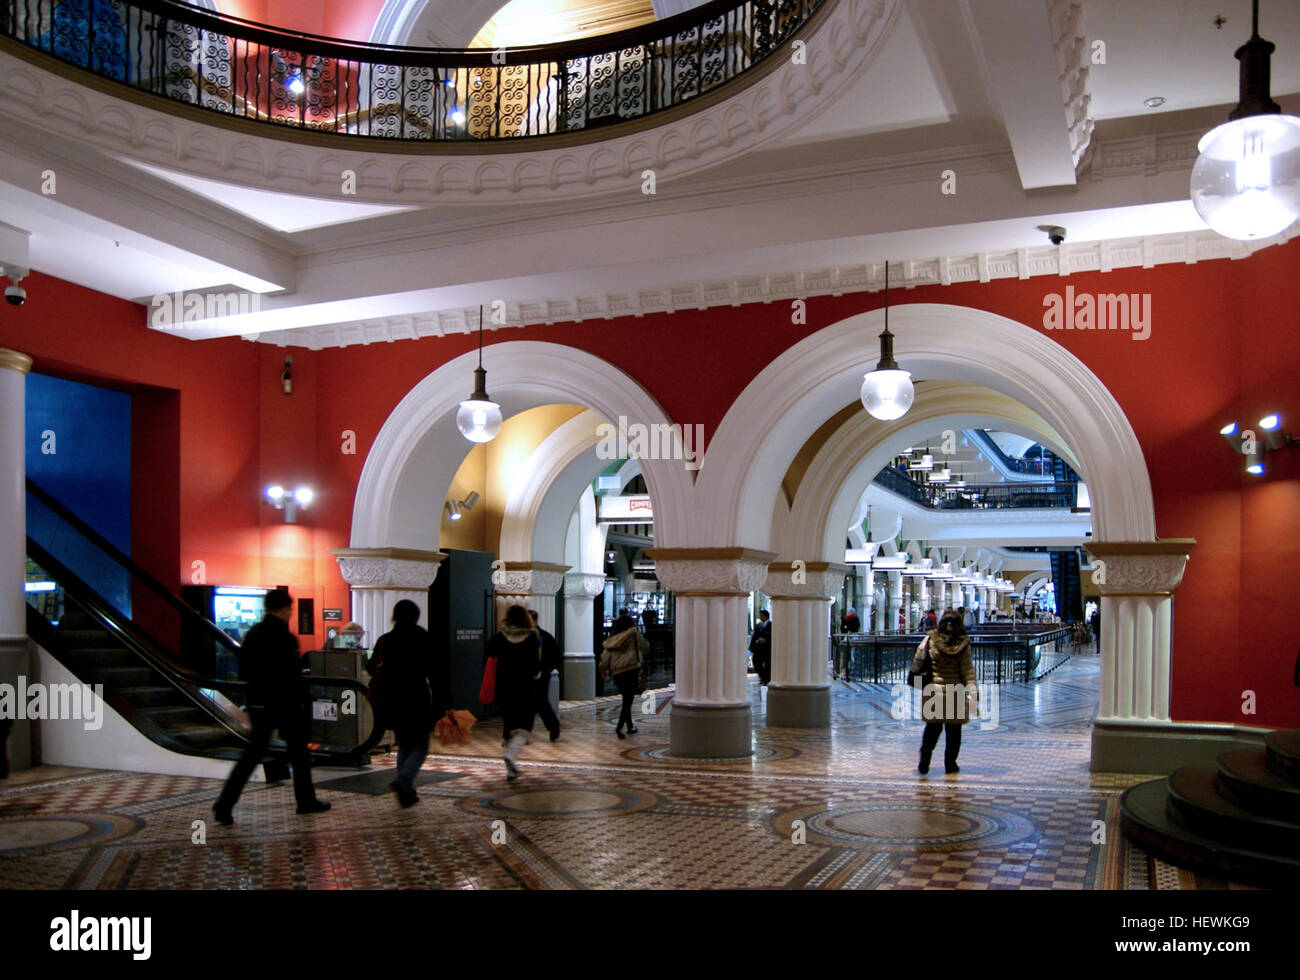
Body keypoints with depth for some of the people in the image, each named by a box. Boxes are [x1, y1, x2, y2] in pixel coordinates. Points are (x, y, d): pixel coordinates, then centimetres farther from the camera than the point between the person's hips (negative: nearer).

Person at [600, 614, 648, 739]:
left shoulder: (612, 639, 11)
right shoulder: (634, 635, 1)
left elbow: (605, 655, 5)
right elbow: (646, 648, 13)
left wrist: (604, 670, 15)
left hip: (617, 673, 5)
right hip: (631, 671, -5)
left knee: (626, 700, 19)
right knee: (628, 701, -3)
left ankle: (630, 726, 27)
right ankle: (619, 726, -18)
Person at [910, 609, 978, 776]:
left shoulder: (930, 639, -6)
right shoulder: (963, 645, -9)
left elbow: (918, 659, 0)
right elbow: (967, 671, -9)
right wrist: (974, 693, -5)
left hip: (932, 691, 1)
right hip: (954, 693, -1)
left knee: (933, 726, 16)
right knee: (953, 730, 14)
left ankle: (924, 762, 5)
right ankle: (950, 764, 19)